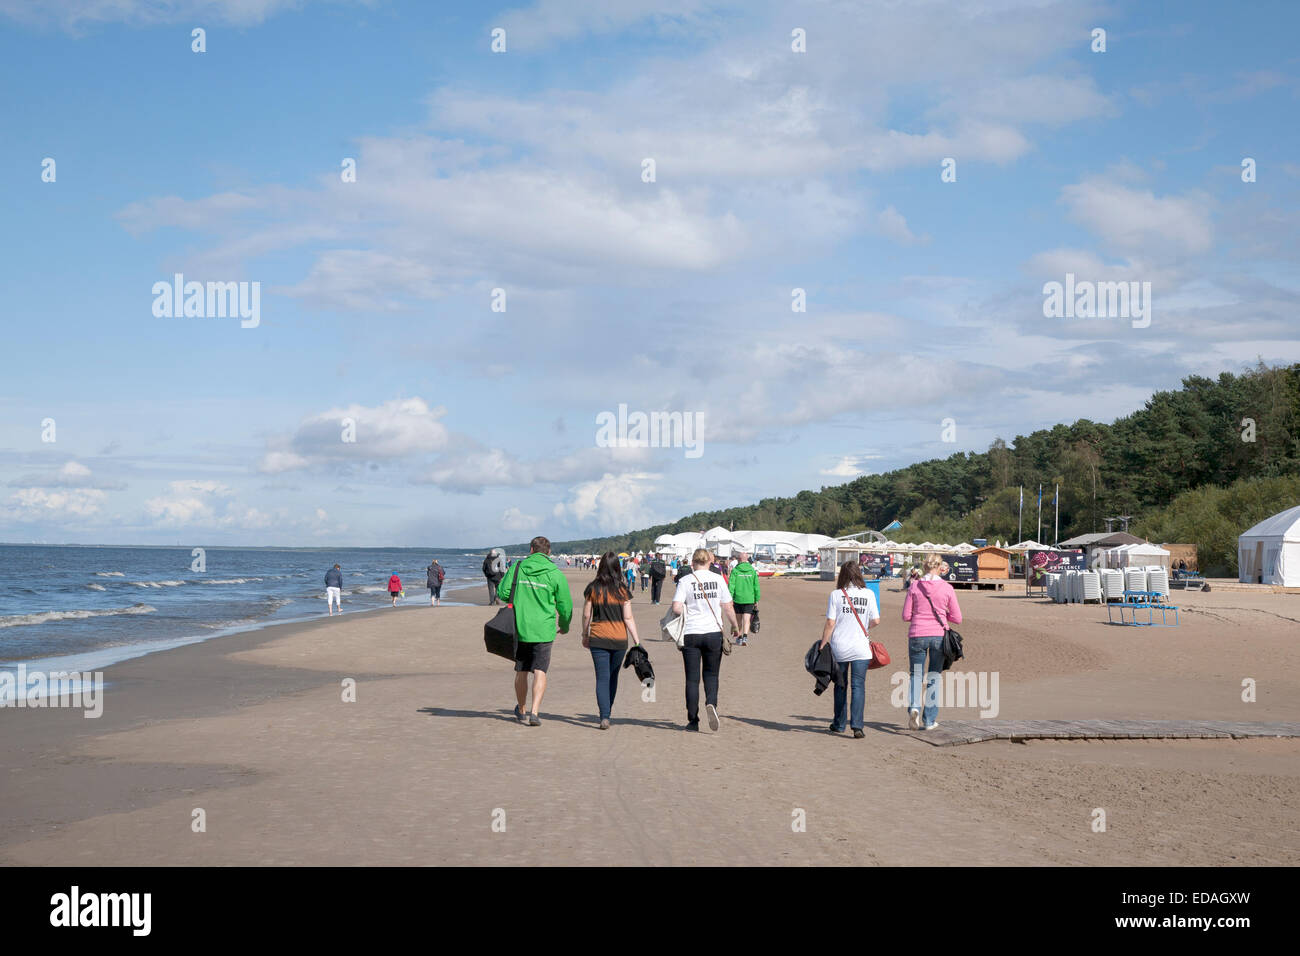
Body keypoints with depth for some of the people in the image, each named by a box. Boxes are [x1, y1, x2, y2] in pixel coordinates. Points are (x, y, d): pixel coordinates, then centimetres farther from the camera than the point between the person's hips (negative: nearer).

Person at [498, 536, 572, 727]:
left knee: (521, 672, 16)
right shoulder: (555, 573, -4)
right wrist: (564, 626, 19)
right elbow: (565, 604, 1)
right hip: (544, 630, -2)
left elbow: (503, 593, 1)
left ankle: (521, 710, 31)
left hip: (520, 627, 2)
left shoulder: (517, 568, -2)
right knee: (540, 672, -1)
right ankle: (534, 713, -16)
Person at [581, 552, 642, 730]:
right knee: (613, 675, 19)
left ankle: (604, 716, -15)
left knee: (602, 678, -1)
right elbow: (628, 618, -6)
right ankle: (608, 709, 33)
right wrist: (637, 641, -3)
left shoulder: (592, 588, -3)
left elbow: (586, 615, 2)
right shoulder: (622, 590, -4)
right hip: (619, 638, 1)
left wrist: (585, 635, 16)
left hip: (598, 638, -1)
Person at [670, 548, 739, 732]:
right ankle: (711, 703, -14)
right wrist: (734, 626, 18)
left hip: (691, 634, -1)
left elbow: (676, 608, -13)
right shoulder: (718, 579, 1)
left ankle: (693, 721, 7)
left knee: (692, 678, 7)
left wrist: (688, 612, 8)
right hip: (714, 632, 1)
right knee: (711, 674, 14)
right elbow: (728, 608, 2)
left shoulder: (685, 581, -3)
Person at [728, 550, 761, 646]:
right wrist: (757, 600, 10)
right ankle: (745, 636, -23)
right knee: (746, 620, -3)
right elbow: (756, 586, 4)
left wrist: (730, 598, -6)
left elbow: (731, 586, -8)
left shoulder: (735, 571, -4)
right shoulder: (752, 571, 3)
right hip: (749, 599, 1)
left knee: (738, 620, 15)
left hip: (737, 598, -1)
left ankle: (739, 637, 26)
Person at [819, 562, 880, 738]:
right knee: (858, 686, 0)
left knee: (840, 686, 14)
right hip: (861, 648, 0)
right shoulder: (868, 594, -1)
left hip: (839, 647, 0)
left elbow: (830, 623, -5)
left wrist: (823, 645, 3)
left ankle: (839, 724, 24)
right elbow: (876, 620, 1)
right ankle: (857, 726, -12)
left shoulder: (836, 594, -4)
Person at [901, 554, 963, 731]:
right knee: (934, 677, 12)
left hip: (917, 635, 0)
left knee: (916, 674, 10)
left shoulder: (914, 586, -1)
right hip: (939, 635, 0)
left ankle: (913, 707, -18)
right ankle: (930, 720, 13)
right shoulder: (947, 588, -2)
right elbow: (957, 618, 2)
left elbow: (906, 615, 0)